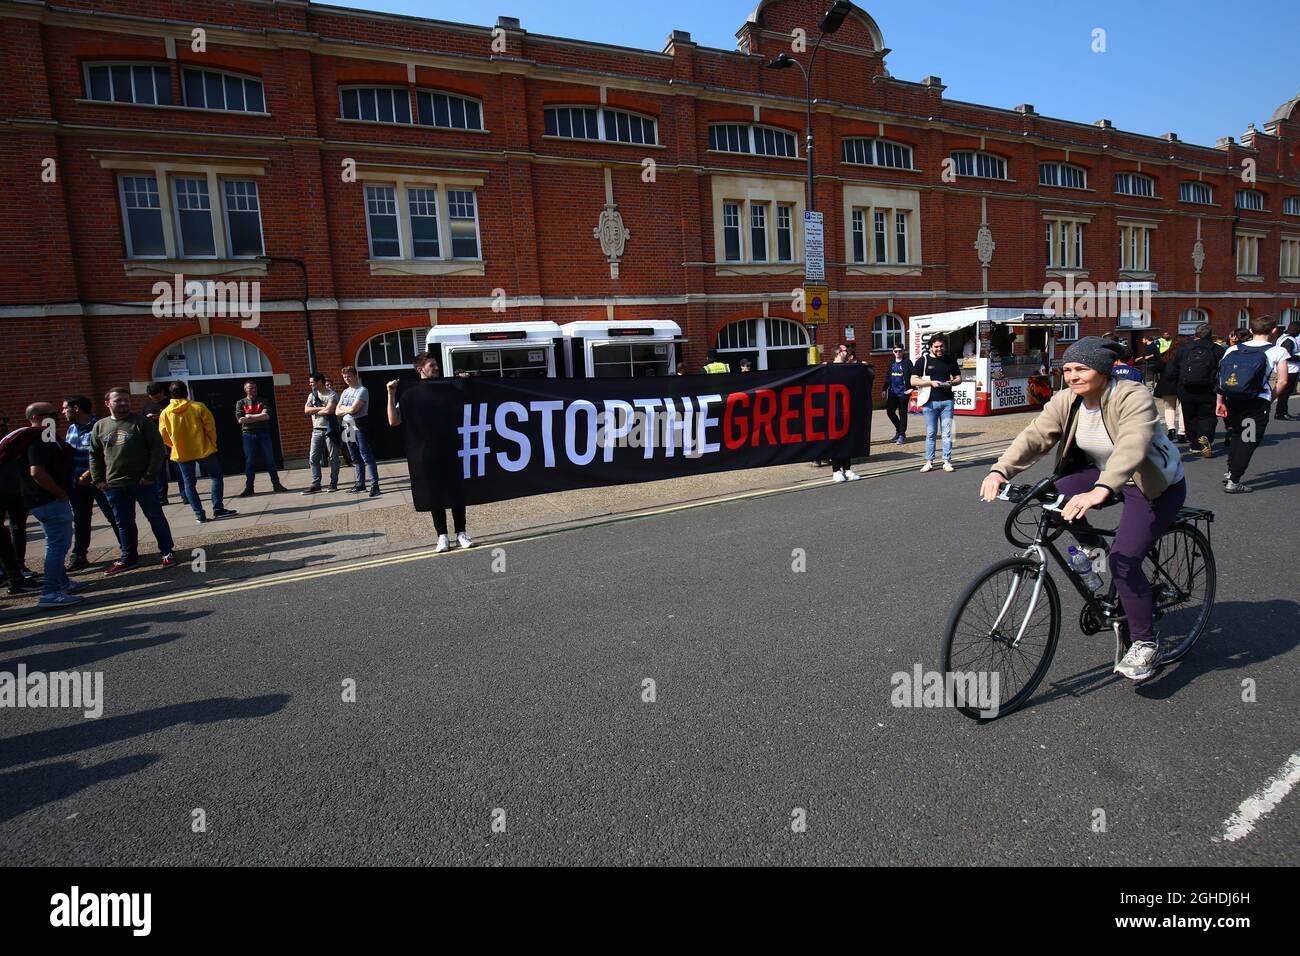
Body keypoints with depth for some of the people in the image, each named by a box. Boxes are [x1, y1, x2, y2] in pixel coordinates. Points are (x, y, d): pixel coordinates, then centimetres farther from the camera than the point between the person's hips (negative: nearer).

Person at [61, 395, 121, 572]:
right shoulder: (71, 429, 12)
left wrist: (90, 473, -22)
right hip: (77, 482, 8)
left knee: (114, 517, -1)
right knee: (80, 520, 13)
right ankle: (79, 556, 21)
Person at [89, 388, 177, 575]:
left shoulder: (141, 422, -3)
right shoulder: (100, 426, 9)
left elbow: (157, 447, -7)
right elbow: (95, 456, 15)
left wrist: (150, 475, -12)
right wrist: (98, 480, 5)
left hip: (143, 482, -4)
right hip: (114, 485, 4)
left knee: (156, 518, 3)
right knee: (124, 523, 11)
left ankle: (167, 551, 13)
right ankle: (128, 557, 22)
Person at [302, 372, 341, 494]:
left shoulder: (332, 394, -6)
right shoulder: (312, 395, 12)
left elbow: (329, 410, -20)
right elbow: (306, 410, 0)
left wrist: (314, 411, -5)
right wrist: (321, 408, -11)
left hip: (330, 429, -6)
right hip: (316, 430, 6)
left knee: (333, 458, 2)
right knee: (313, 458, 1)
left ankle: (333, 483, 9)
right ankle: (315, 484, 4)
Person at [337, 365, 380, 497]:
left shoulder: (362, 390, -7)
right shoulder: (345, 392, 17)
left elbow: (353, 409, -17)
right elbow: (337, 412, 13)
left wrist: (343, 408, 2)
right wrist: (347, 410, -6)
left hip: (359, 426, -8)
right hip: (347, 427, 8)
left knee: (366, 456, -10)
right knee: (356, 458, 13)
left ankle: (375, 485, -11)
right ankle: (360, 484, 19)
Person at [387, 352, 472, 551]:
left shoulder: (448, 389, 9)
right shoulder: (410, 394, 2)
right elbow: (394, 421, -6)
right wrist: (391, 394, -14)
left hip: (451, 451, 2)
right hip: (427, 455, -2)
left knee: (457, 492, 3)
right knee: (435, 495, 4)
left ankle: (461, 533, 14)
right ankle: (442, 537, 13)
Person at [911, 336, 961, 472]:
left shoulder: (950, 361, 13)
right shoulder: (923, 361, 5)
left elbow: (958, 378, 17)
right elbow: (913, 381, -1)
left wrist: (951, 382, -6)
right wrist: (931, 382, -13)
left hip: (947, 401, 2)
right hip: (930, 401, -2)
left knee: (947, 432, 0)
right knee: (930, 433, 2)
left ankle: (947, 461, 5)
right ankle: (929, 462, 9)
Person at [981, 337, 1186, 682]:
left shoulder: (1134, 397, -26)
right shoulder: (1066, 401, -9)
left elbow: (1131, 447, -43)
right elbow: (1034, 436, -22)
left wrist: (1100, 491, -60)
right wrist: (1000, 470, -40)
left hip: (1156, 485, -6)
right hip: (1102, 474, 6)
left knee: (1124, 560, -21)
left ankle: (1146, 643, 0)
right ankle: (1092, 548, 7)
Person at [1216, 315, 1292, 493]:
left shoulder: (1233, 350, 5)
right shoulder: (1278, 351, -2)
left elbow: (1222, 377, 4)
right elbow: (1283, 381, -6)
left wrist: (1220, 401, 10)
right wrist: (1271, 398, 8)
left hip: (1233, 400, 3)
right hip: (1258, 402, -3)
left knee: (1236, 435, 24)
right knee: (1248, 441, 3)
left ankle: (1230, 471, 21)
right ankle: (1233, 482, 1)